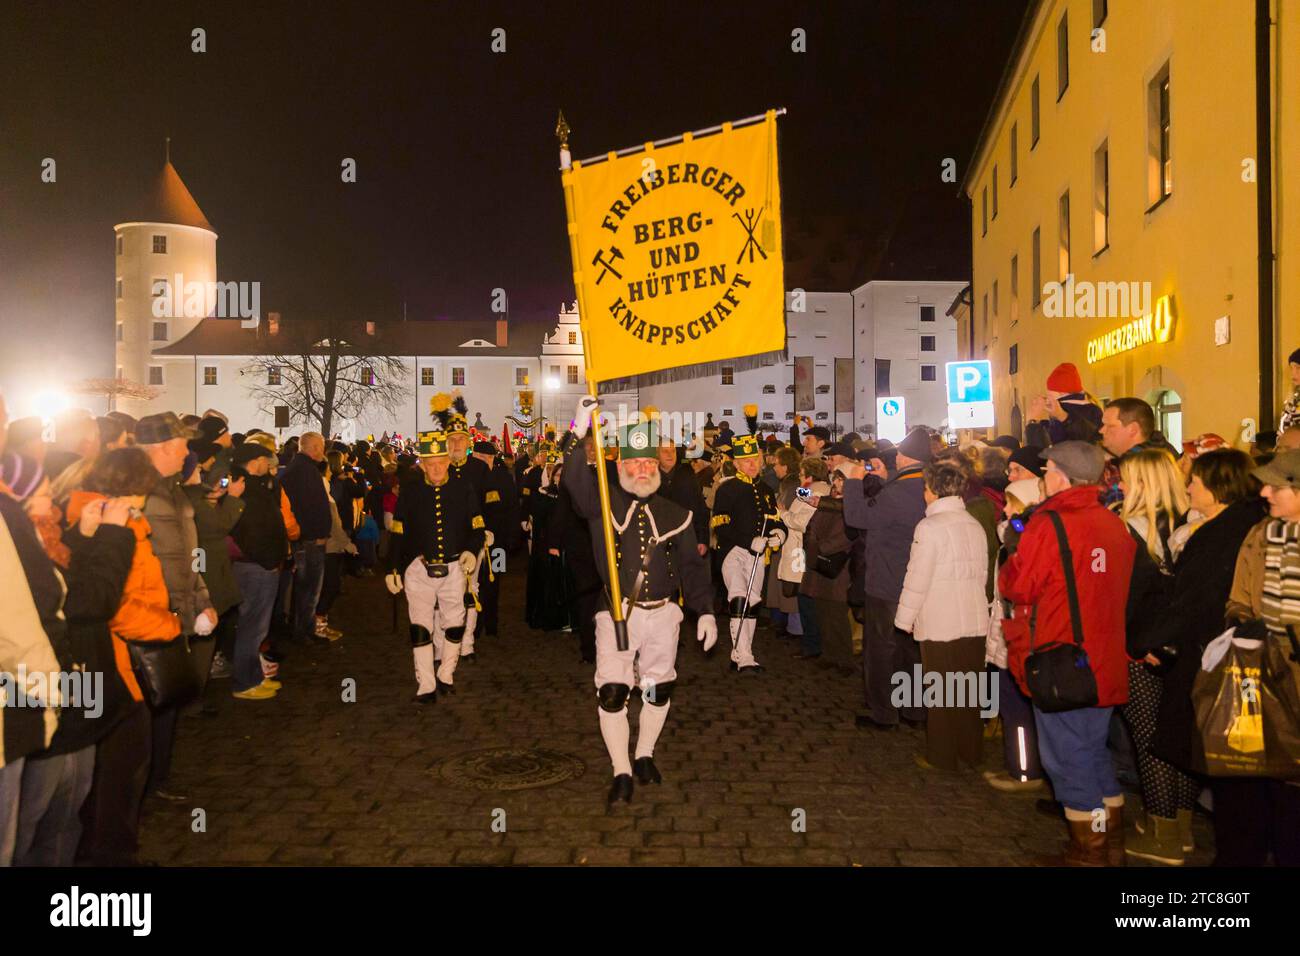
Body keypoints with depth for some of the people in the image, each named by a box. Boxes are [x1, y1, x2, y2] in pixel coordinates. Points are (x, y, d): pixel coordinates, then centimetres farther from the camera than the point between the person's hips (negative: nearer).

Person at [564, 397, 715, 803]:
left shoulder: (675, 514, 7)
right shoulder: (603, 502, 1)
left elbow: (692, 565, 8)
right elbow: (575, 478, -18)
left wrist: (705, 611, 0)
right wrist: (580, 430, -32)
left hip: (663, 614, 3)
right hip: (616, 614, -2)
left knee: (659, 689, 13)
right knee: (612, 692, -8)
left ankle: (645, 756, 34)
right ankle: (621, 772, 6)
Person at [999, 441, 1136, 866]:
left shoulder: (1048, 524, -19)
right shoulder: (1115, 525, 2)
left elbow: (1017, 586, -14)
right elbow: (1125, 585, 12)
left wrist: (1008, 564, 6)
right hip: (1105, 663, 7)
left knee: (1068, 755, 7)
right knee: (1095, 750, 21)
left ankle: (1088, 852, 17)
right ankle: (1111, 843, 33)